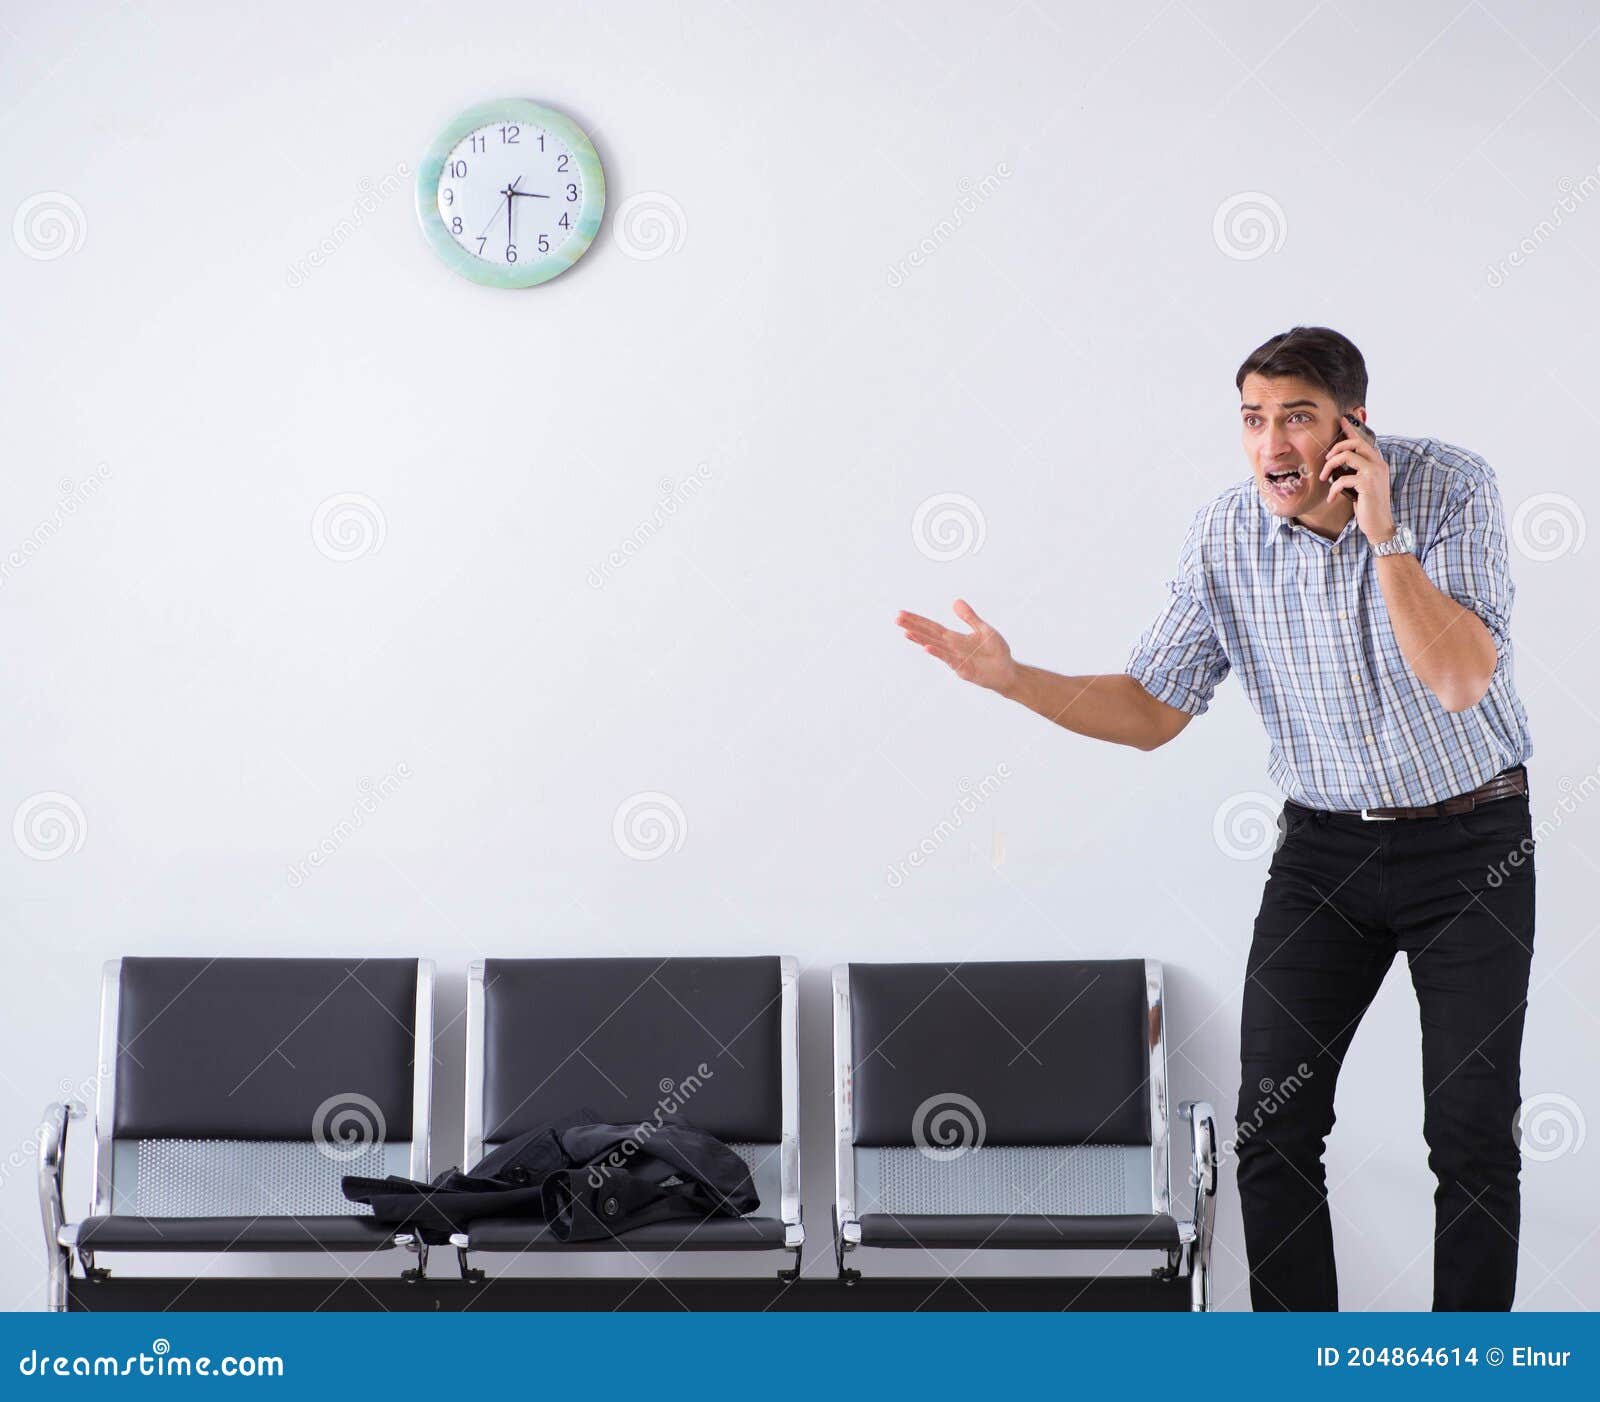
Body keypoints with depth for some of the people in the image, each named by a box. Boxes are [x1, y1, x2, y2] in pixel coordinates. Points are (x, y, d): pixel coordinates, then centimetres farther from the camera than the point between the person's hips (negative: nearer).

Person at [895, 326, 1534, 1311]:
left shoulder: (1451, 486, -16)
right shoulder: (1227, 534, -7)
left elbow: (1460, 681, -25)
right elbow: (1152, 711, -2)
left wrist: (1384, 534, -29)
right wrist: (1014, 680, -15)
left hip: (1471, 840, -3)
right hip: (1327, 848, 3)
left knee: (1472, 1136, -2)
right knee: (1274, 1124, 0)